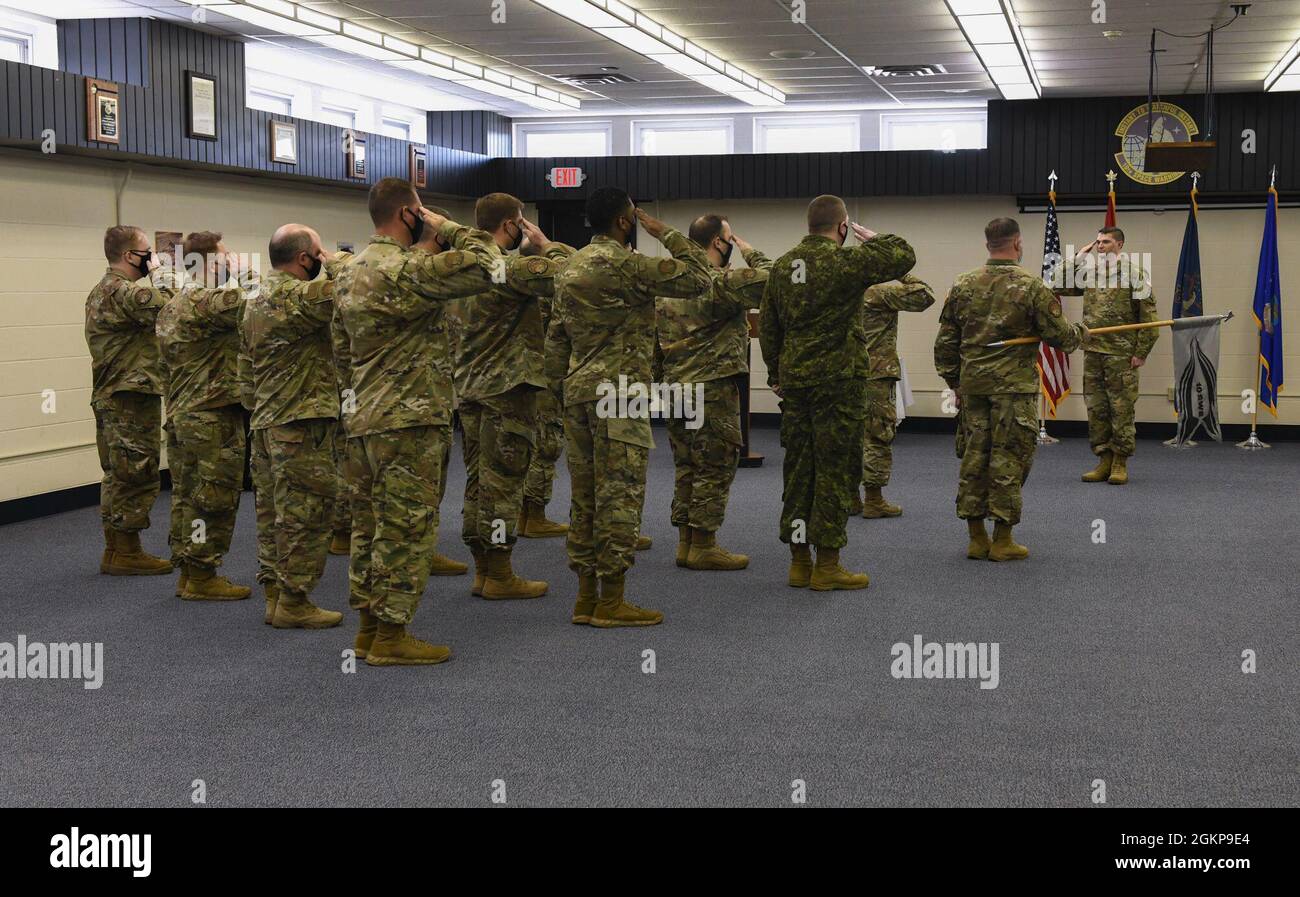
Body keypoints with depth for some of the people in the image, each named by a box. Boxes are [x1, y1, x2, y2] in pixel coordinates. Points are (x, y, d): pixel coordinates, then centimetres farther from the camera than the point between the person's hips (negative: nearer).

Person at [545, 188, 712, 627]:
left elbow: (556, 338, 15)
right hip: (619, 393, -8)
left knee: (585, 495, 10)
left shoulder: (570, 266, 13)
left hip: (577, 391, 8)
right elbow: (698, 277, -11)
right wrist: (666, 233, -1)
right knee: (619, 495, -4)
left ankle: (586, 595, 15)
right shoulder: (625, 265, -13)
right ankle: (612, 601, -1)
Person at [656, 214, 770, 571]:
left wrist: (662, 377, 21)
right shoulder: (720, 281, -14)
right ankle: (704, 546, 1)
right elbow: (772, 281, -21)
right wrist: (751, 253, -5)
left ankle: (685, 542, 17)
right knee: (715, 468, -1)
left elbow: (655, 337, 15)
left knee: (687, 467, 13)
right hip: (713, 389, -8)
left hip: (676, 386, 8)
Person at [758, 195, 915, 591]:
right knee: (835, 471, 0)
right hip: (838, 380, -7)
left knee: (798, 469, 11)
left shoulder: (782, 266, 9)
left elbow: (768, 326, 14)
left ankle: (799, 561, 16)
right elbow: (904, 257, -5)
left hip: (794, 380, 7)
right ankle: (827, 566, 2)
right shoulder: (846, 261, -12)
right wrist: (872, 238, 12)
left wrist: (776, 374, 23)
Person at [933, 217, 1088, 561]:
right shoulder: (1031, 286, -8)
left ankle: (976, 537, 14)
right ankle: (1002, 541, 5)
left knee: (974, 457, 10)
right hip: (1014, 388, -4)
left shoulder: (963, 285, 5)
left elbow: (945, 341, 8)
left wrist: (954, 381, 18)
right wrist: (1081, 333, 17)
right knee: (1009, 459, 1)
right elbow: (1060, 335, -5)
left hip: (973, 387, 5)